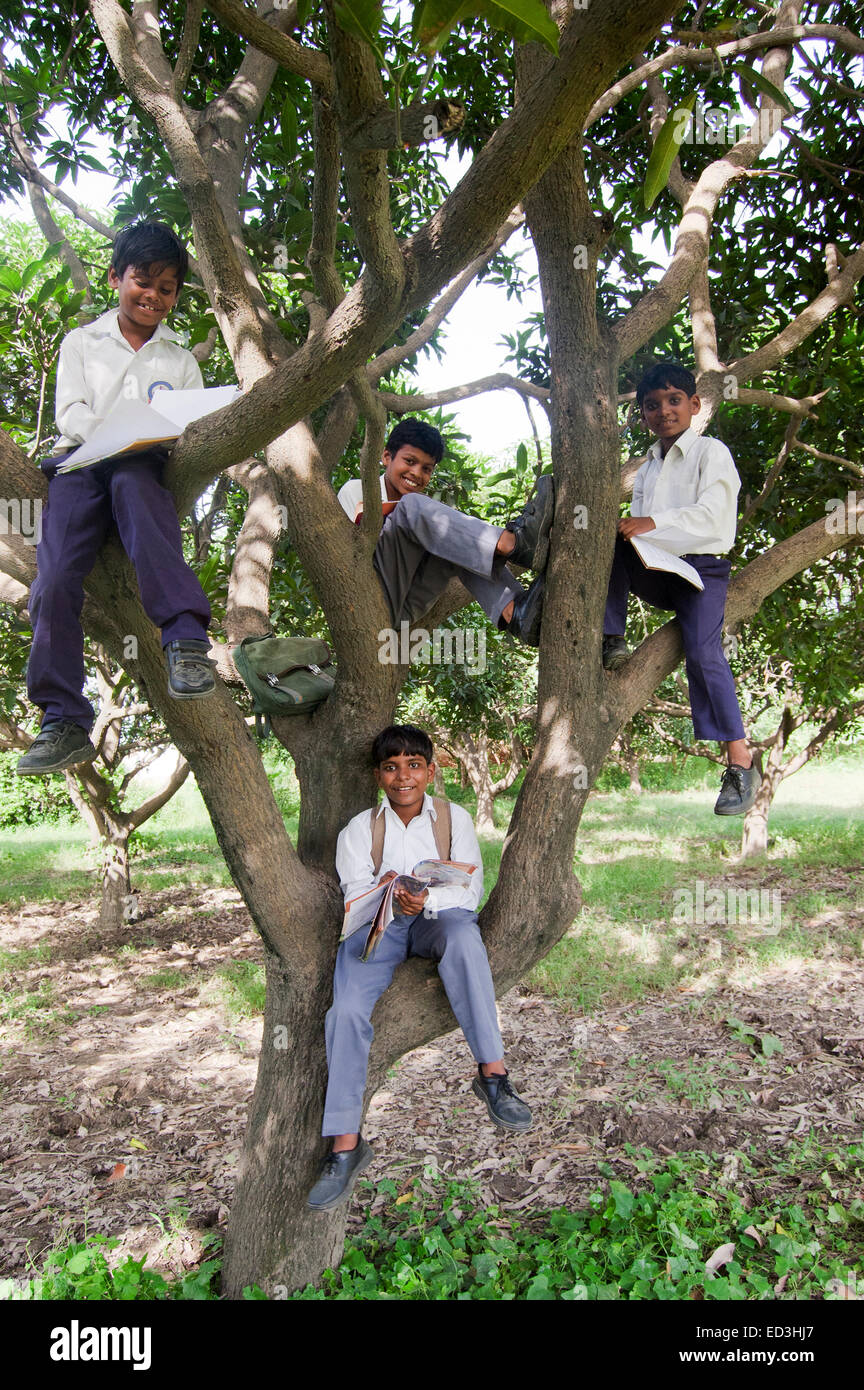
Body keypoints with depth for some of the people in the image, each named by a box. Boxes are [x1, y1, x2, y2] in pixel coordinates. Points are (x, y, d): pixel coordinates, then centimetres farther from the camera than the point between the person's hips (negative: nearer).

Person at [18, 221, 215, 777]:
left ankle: (186, 640, -53)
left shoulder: (180, 359, 25)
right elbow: (69, 412, 5)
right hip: (80, 463, 1)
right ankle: (65, 722, -20)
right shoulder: (82, 341, 21)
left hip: (145, 465, -1)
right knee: (55, 579, -22)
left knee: (133, 482, -40)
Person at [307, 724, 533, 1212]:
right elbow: (354, 893, -2)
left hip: (440, 916, -1)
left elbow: (471, 889, -2)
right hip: (378, 926, 1)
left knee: (462, 934, -37)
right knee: (347, 1010, -24)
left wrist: (428, 899, -23)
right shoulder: (360, 828, 7)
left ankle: (493, 1072, -35)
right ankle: (346, 1144, -15)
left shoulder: (455, 819, 6)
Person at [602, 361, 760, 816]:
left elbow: (709, 515, -13)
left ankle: (741, 764, -21)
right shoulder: (645, 470, 23)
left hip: (701, 568, -5)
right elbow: (640, 530, 11)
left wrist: (654, 522, -24)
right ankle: (612, 639, -23)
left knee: (702, 651, -25)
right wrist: (627, 530, -13)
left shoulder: (712, 453, 3)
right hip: (652, 572, 5)